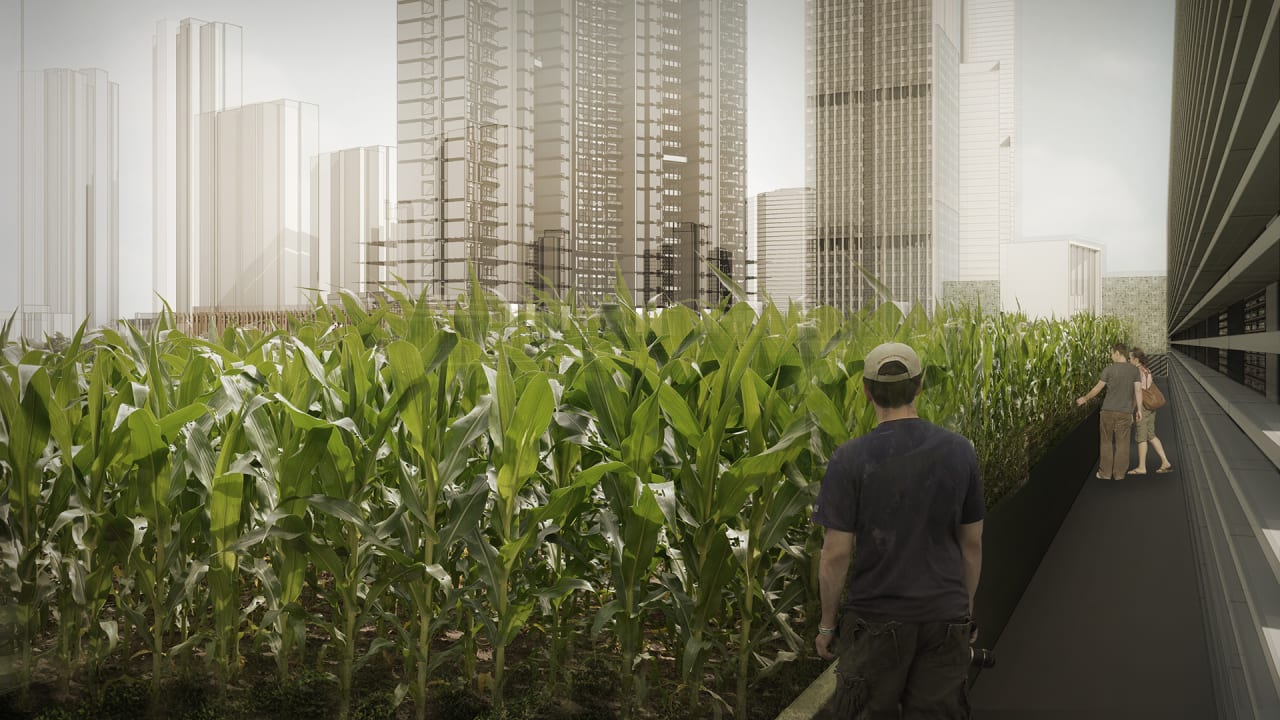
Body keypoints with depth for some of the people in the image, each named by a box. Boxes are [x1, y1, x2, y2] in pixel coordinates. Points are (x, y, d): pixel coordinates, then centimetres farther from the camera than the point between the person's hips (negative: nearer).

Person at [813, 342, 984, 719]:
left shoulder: (850, 459, -14)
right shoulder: (960, 451, -3)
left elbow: (835, 553, -12)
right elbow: (972, 544, 4)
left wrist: (827, 622, 1)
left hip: (876, 619, -2)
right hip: (945, 617, 3)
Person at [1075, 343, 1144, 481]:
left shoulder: (1108, 369, -7)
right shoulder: (1134, 370, -1)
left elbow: (1097, 388, -1)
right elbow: (1138, 391, -6)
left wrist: (1085, 398, 13)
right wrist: (1139, 409, 1)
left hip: (1108, 411, -1)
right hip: (1125, 412, 1)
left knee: (1106, 442, 10)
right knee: (1122, 443, 8)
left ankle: (1105, 473, 12)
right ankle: (1119, 473, 10)